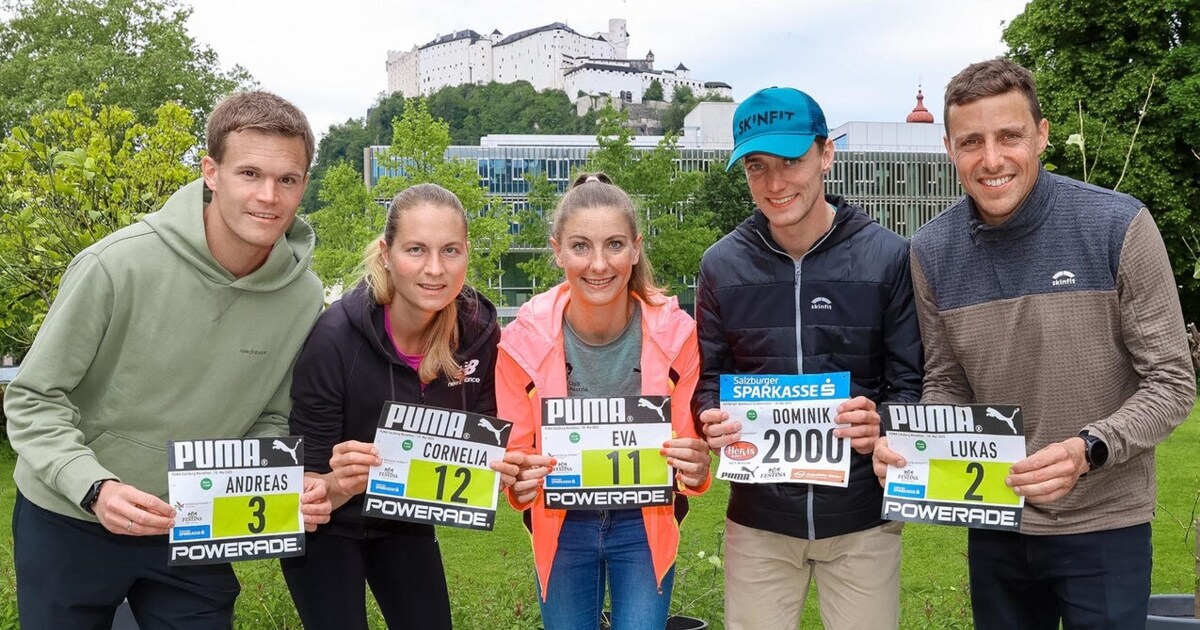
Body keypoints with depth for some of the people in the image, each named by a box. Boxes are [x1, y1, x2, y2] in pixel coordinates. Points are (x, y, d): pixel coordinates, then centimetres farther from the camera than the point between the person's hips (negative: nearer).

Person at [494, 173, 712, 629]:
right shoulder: (525, 339, -18)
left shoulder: (674, 333, -17)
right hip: (561, 527, 1)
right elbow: (515, 453, -7)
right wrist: (519, 481, -28)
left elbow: (687, 447, -8)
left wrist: (694, 471, -30)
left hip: (645, 525, 0)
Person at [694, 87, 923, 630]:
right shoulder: (723, 264, 0)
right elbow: (709, 378, 6)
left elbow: (912, 382, -3)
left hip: (863, 517, -1)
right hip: (758, 517, 1)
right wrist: (713, 419, -15)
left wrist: (880, 426, -23)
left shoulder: (887, 256, -6)